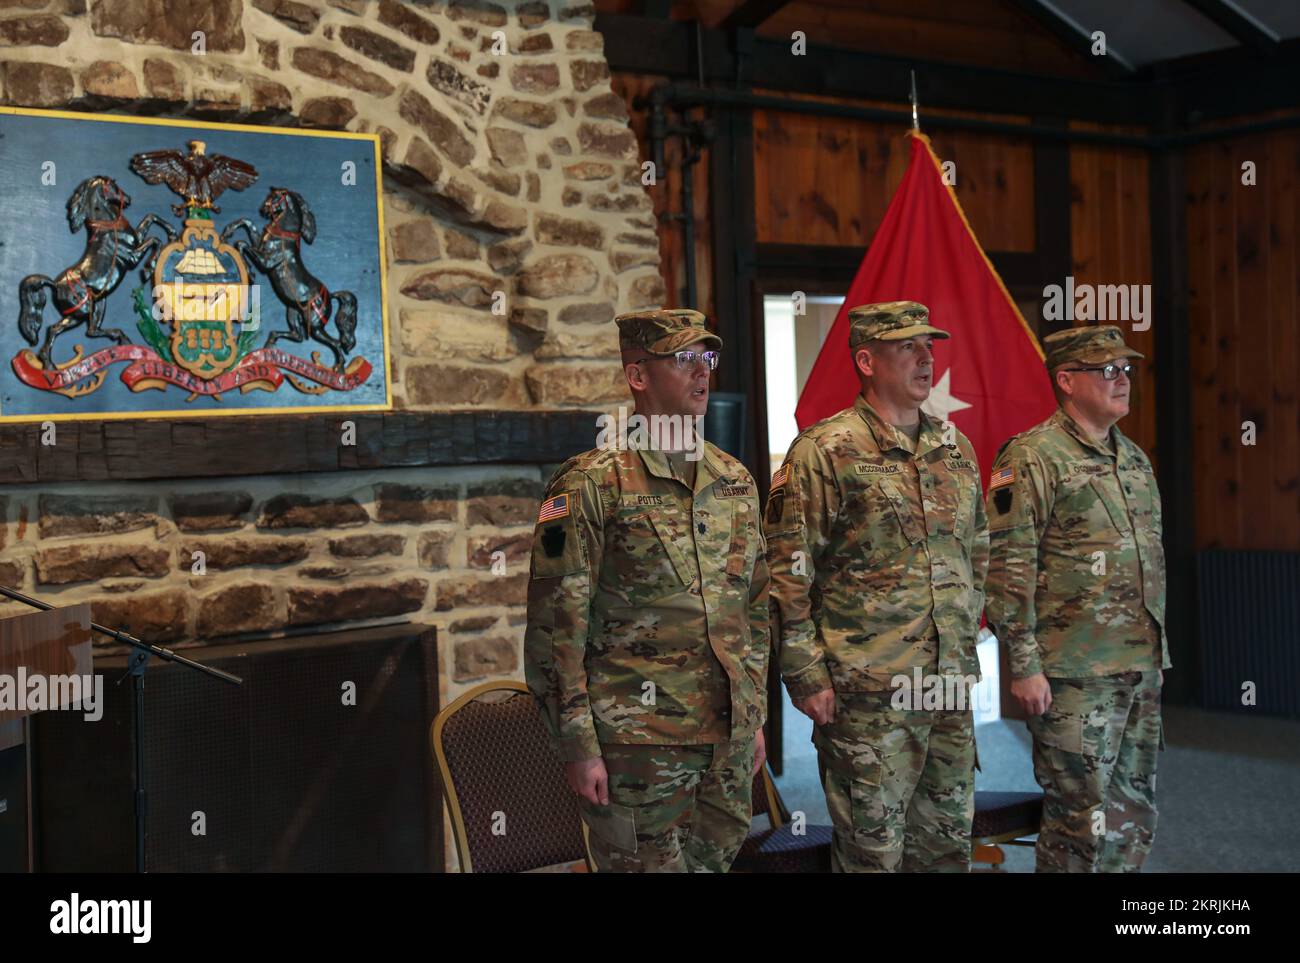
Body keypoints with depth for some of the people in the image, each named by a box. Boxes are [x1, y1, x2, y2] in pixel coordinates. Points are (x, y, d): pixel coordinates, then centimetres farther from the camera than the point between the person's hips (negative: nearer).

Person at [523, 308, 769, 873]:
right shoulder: (591, 485, -10)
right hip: (638, 744, -6)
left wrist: (756, 715, 15)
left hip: (729, 738, 6)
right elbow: (555, 629, -11)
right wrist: (578, 747, -13)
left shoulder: (735, 481, 10)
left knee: (715, 861, 15)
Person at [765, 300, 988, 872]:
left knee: (948, 841, 15)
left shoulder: (955, 448, 11)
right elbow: (787, 572, -10)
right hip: (868, 693, -6)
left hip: (952, 683, 6)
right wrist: (805, 674, -12)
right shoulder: (825, 451, -8)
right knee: (874, 850, 2)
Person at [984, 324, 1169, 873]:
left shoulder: (1135, 459, 14)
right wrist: (1024, 665, -17)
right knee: (1083, 822, -2)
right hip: (1074, 675, -8)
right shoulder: (1033, 458, -11)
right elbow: (1007, 568, -15)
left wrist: (1157, 650, 20)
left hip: (1142, 669, 8)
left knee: (1134, 812, 14)